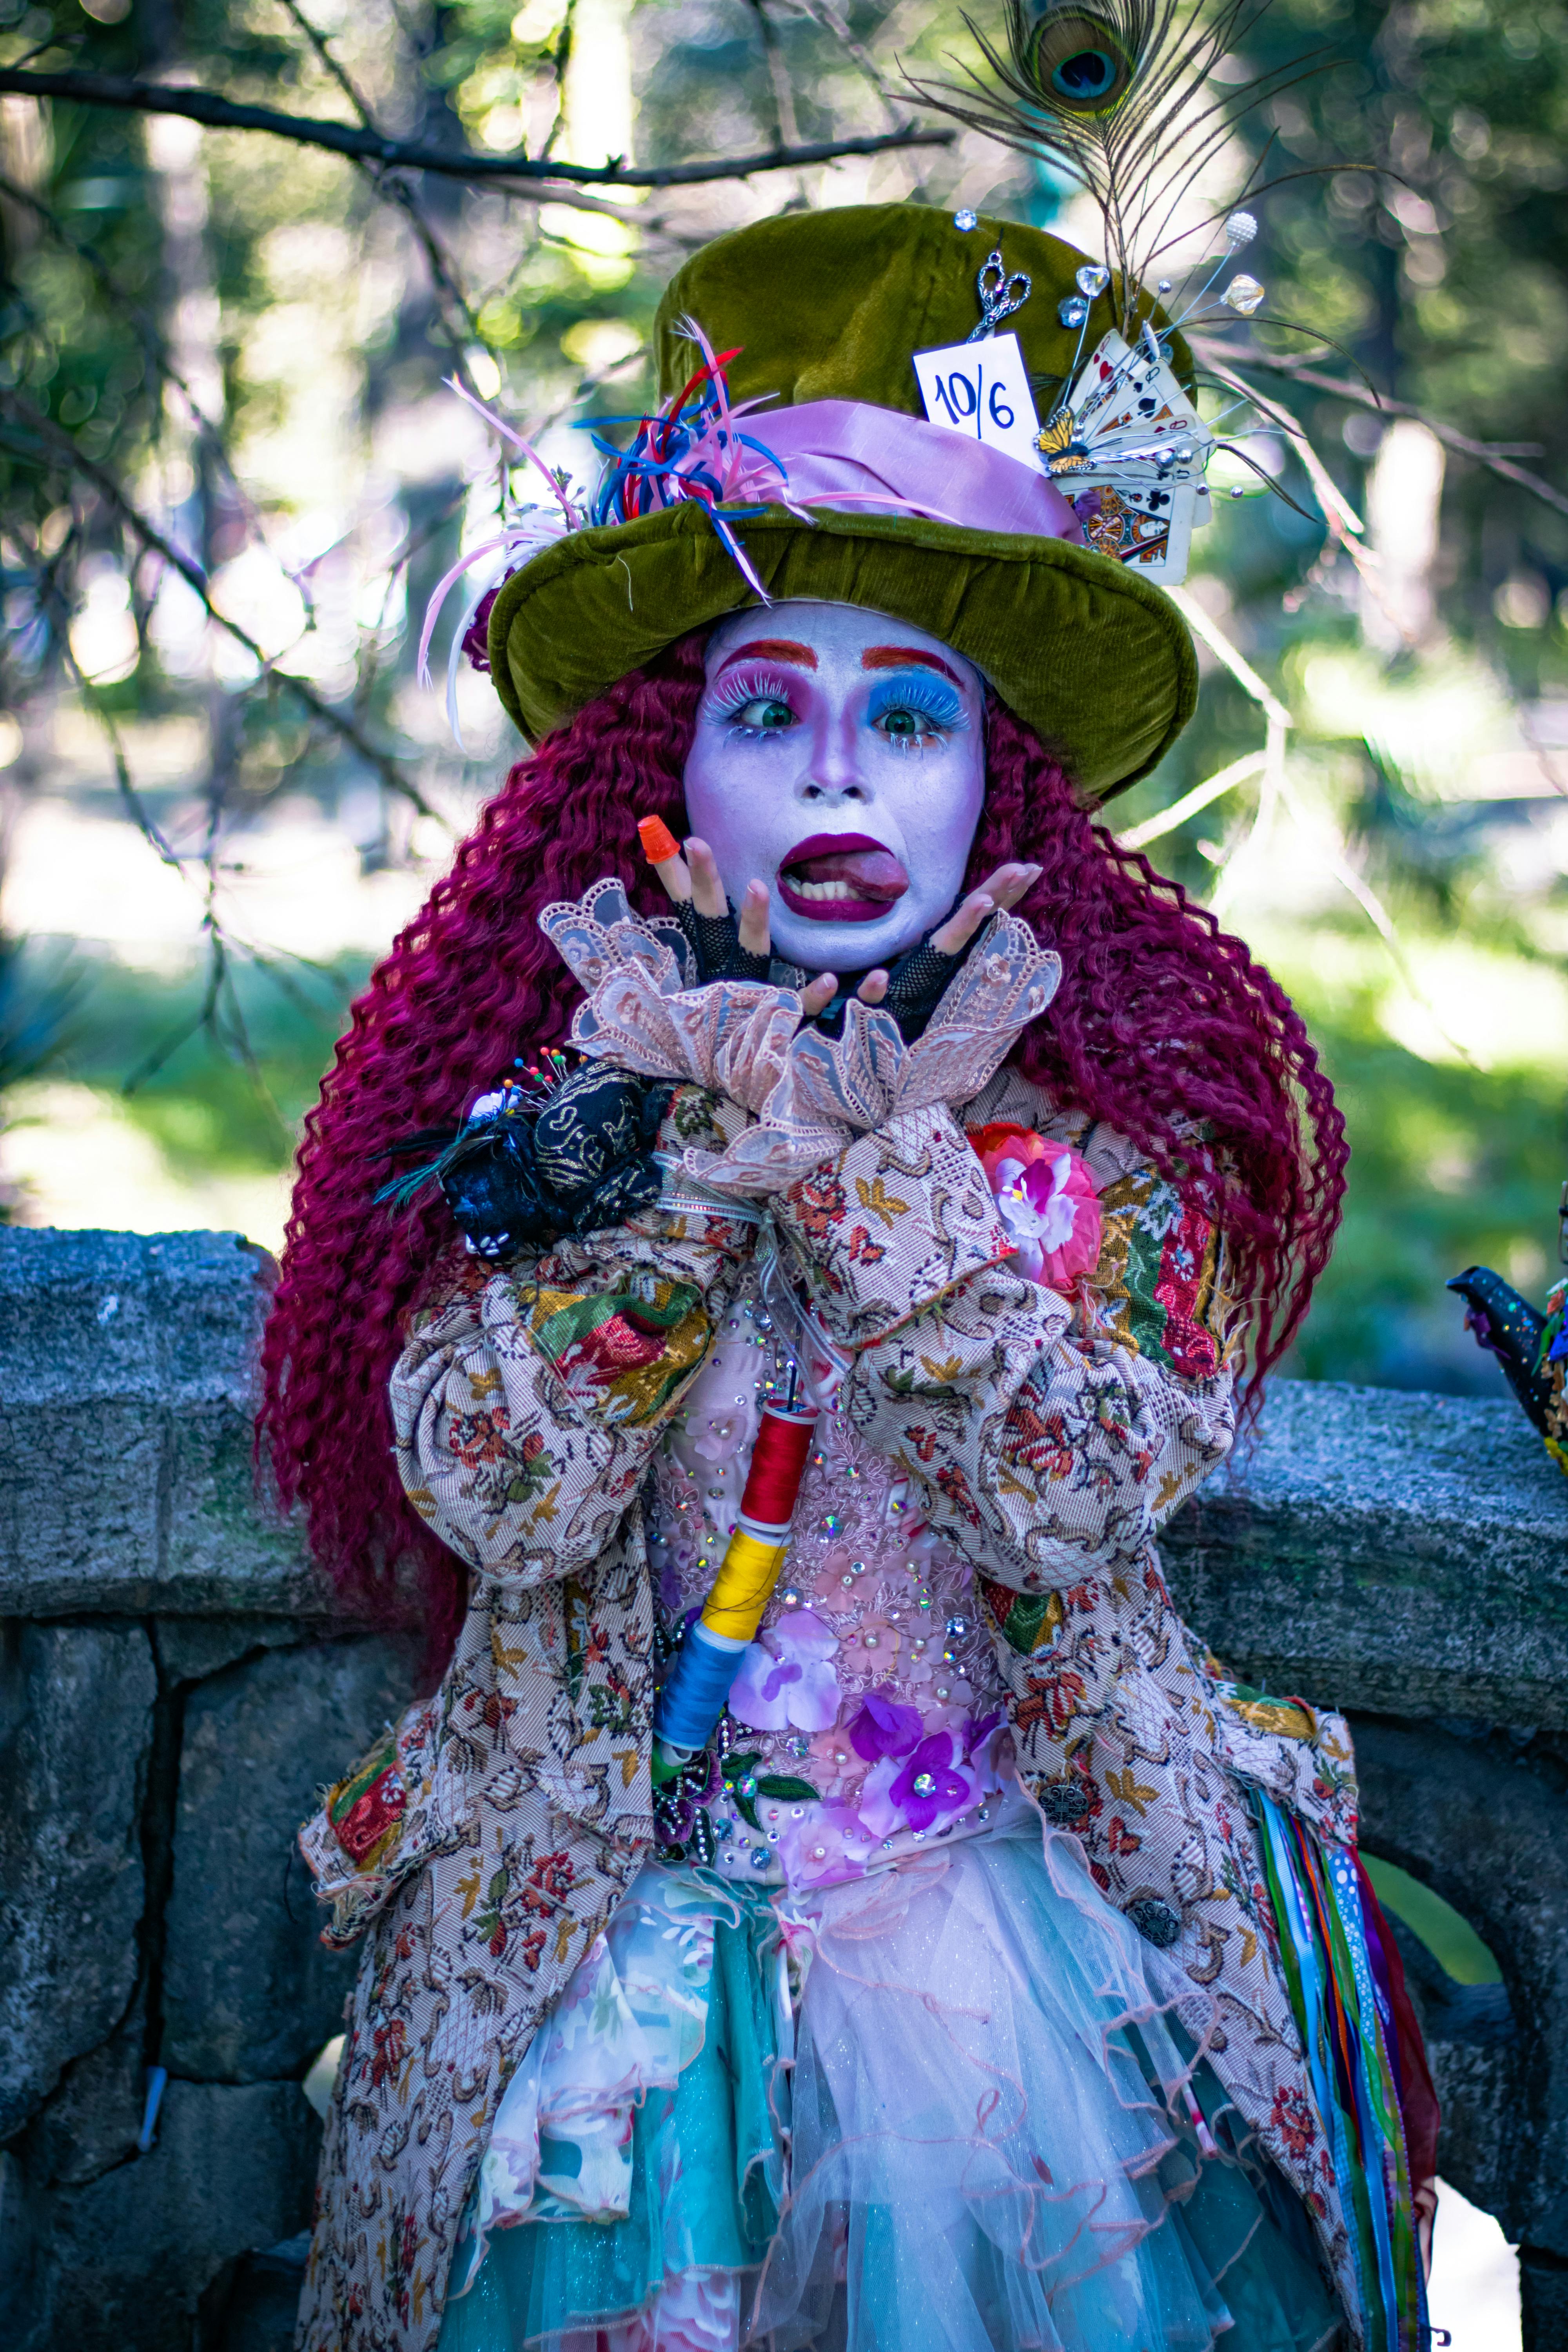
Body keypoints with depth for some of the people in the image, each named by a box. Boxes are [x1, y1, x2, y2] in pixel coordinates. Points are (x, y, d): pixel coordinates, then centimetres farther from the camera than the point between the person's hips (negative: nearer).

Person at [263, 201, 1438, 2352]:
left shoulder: (1119, 1105, -5)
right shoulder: (542, 1081, -4)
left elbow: (1085, 1503, -18)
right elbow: (493, 1498, -16)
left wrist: (855, 1147, -23)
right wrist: (701, 1131, -21)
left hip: (1031, 1944, 0)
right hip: (608, 1955, 0)